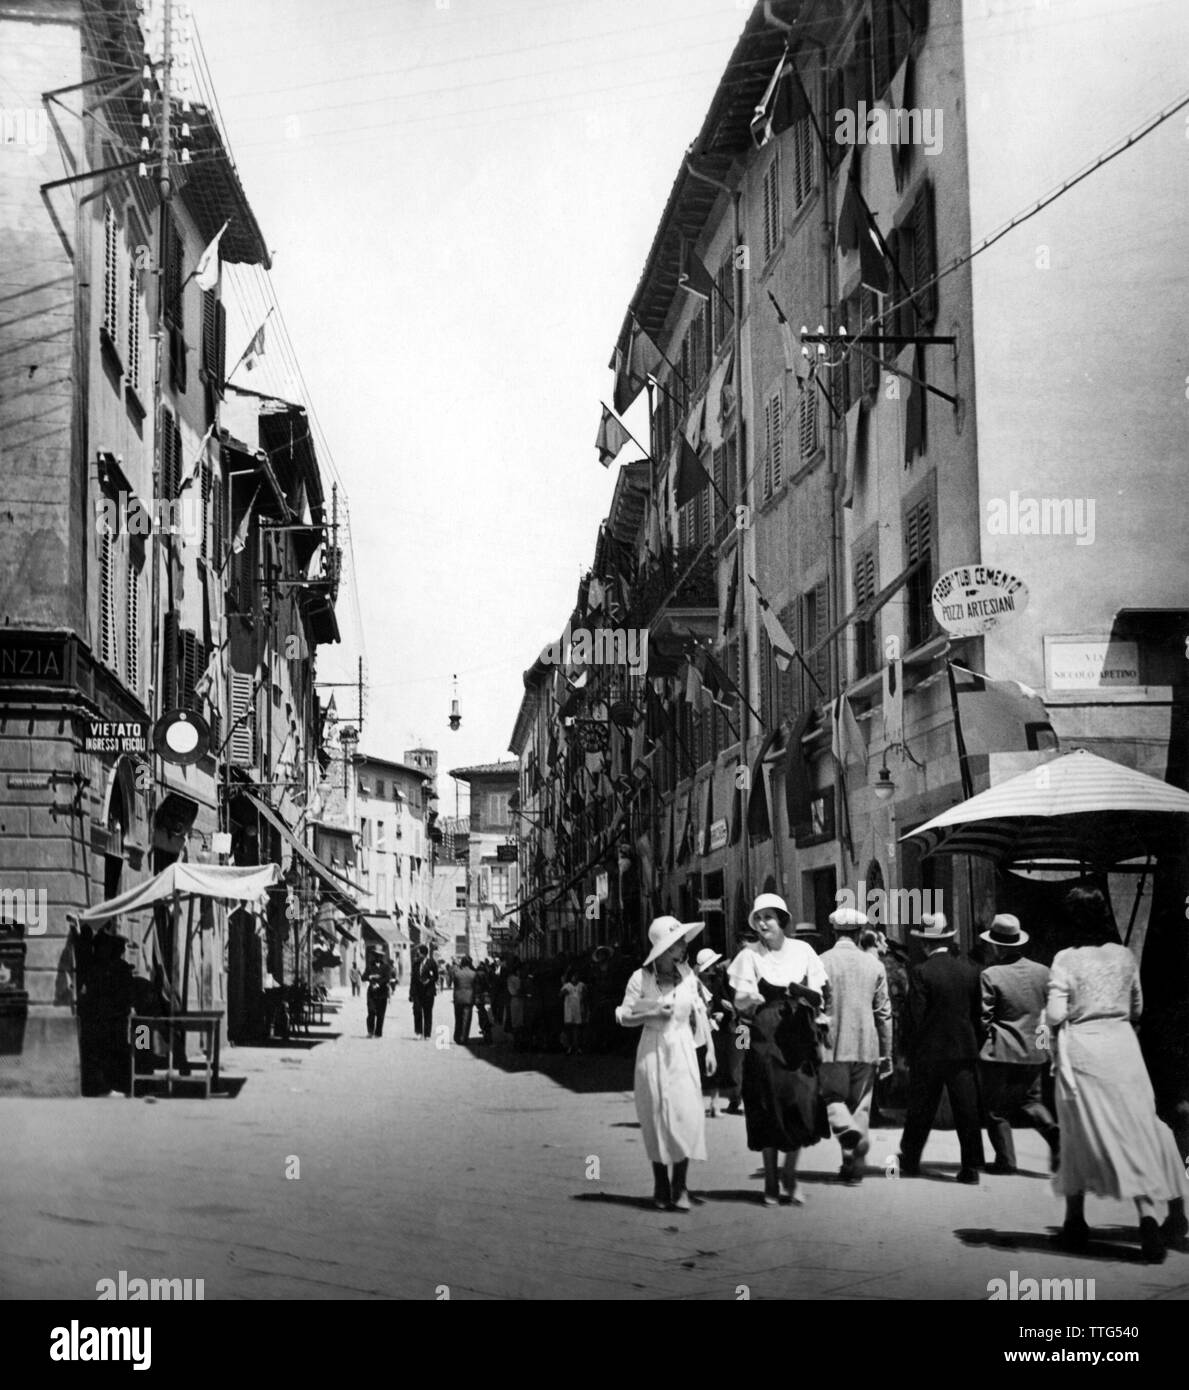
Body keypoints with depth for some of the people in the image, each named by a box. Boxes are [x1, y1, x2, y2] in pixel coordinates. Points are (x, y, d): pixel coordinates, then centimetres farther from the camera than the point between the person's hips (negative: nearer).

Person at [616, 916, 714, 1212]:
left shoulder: (688, 975, 4)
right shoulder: (641, 978, -5)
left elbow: (699, 1014, 13)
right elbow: (624, 1016, -1)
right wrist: (653, 1013, -13)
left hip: (683, 1051, 2)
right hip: (653, 1052, -2)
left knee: (686, 1116, -8)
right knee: (656, 1118, 2)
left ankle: (679, 1185, 1)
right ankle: (661, 1187, 14)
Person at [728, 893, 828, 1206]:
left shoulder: (802, 951, 7)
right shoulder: (750, 955, 1)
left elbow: (819, 996, 6)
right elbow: (742, 1001, -7)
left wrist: (799, 992, -14)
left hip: (798, 1039, 2)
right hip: (764, 1039, -1)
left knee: (801, 1108, -3)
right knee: (768, 1113, -1)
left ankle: (790, 1178, 15)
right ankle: (770, 1183, 11)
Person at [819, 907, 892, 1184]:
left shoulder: (821, 963, -6)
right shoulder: (874, 965, 3)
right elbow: (883, 1012, 6)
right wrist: (886, 1053, 14)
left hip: (833, 1047, -2)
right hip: (866, 1047, 3)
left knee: (833, 1097, 9)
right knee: (860, 1104, 11)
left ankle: (847, 1129, -22)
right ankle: (853, 1165, 12)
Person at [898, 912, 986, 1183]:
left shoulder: (920, 973, -12)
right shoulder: (970, 971, 1)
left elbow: (915, 1017, -12)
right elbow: (978, 1014, 5)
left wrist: (910, 1052, -3)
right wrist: (975, 1047, 13)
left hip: (928, 1052, -3)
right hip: (965, 1049, 3)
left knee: (920, 1110, 9)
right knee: (967, 1110, 5)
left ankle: (909, 1162, 21)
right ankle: (971, 1167, 4)